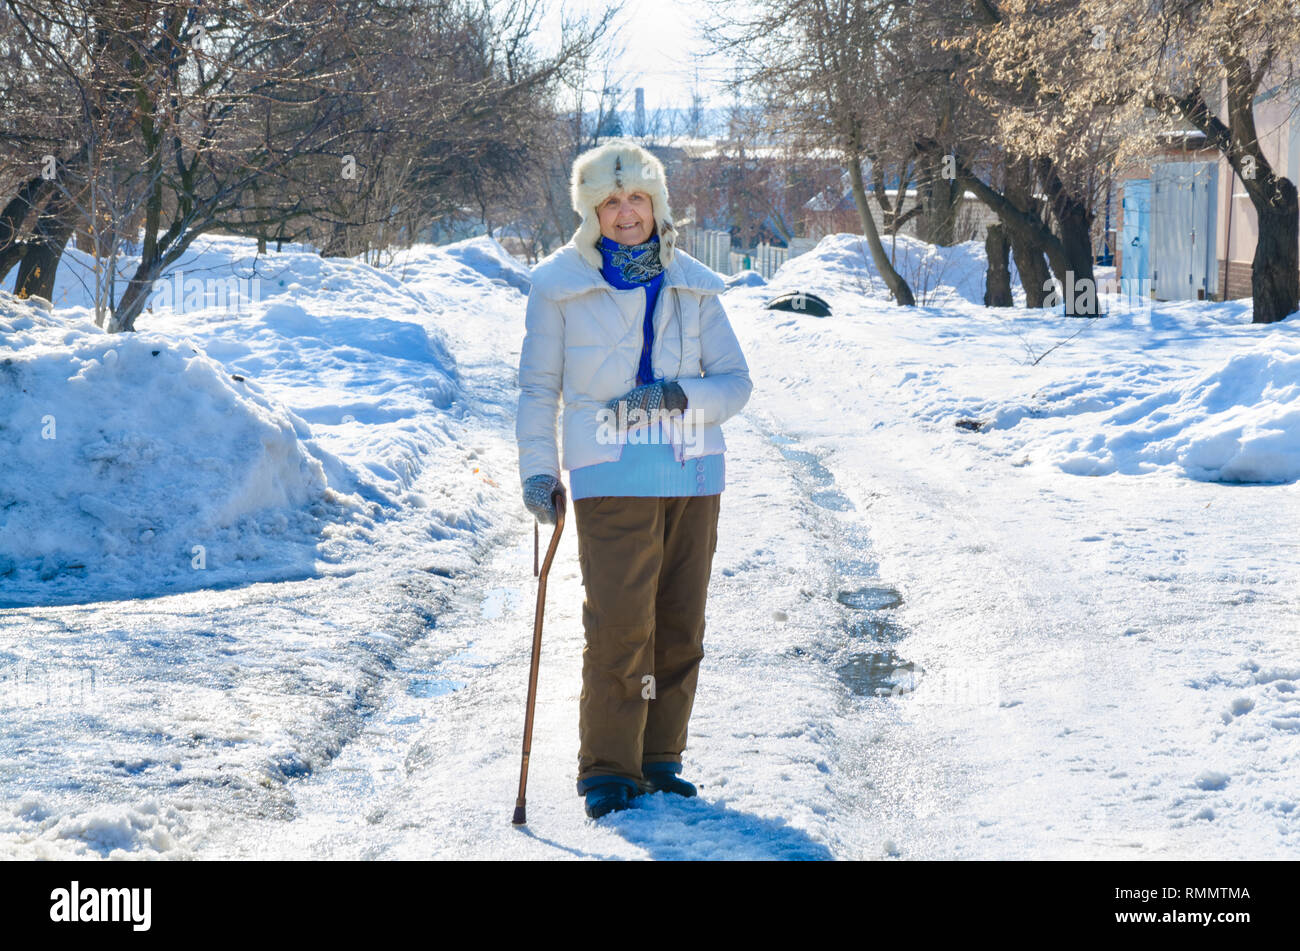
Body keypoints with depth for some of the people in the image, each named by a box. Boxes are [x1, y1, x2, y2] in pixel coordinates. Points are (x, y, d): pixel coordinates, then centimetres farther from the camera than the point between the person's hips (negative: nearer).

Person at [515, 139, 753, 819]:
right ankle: (608, 768, -2)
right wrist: (537, 471, 0)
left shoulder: (692, 286, 9)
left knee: (680, 627, 7)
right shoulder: (560, 284, 2)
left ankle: (659, 758, 20)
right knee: (619, 623, -13)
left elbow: (735, 382, 8)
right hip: (611, 477, -4)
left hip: (692, 475, 4)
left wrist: (681, 394, -11)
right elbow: (539, 386, 7)